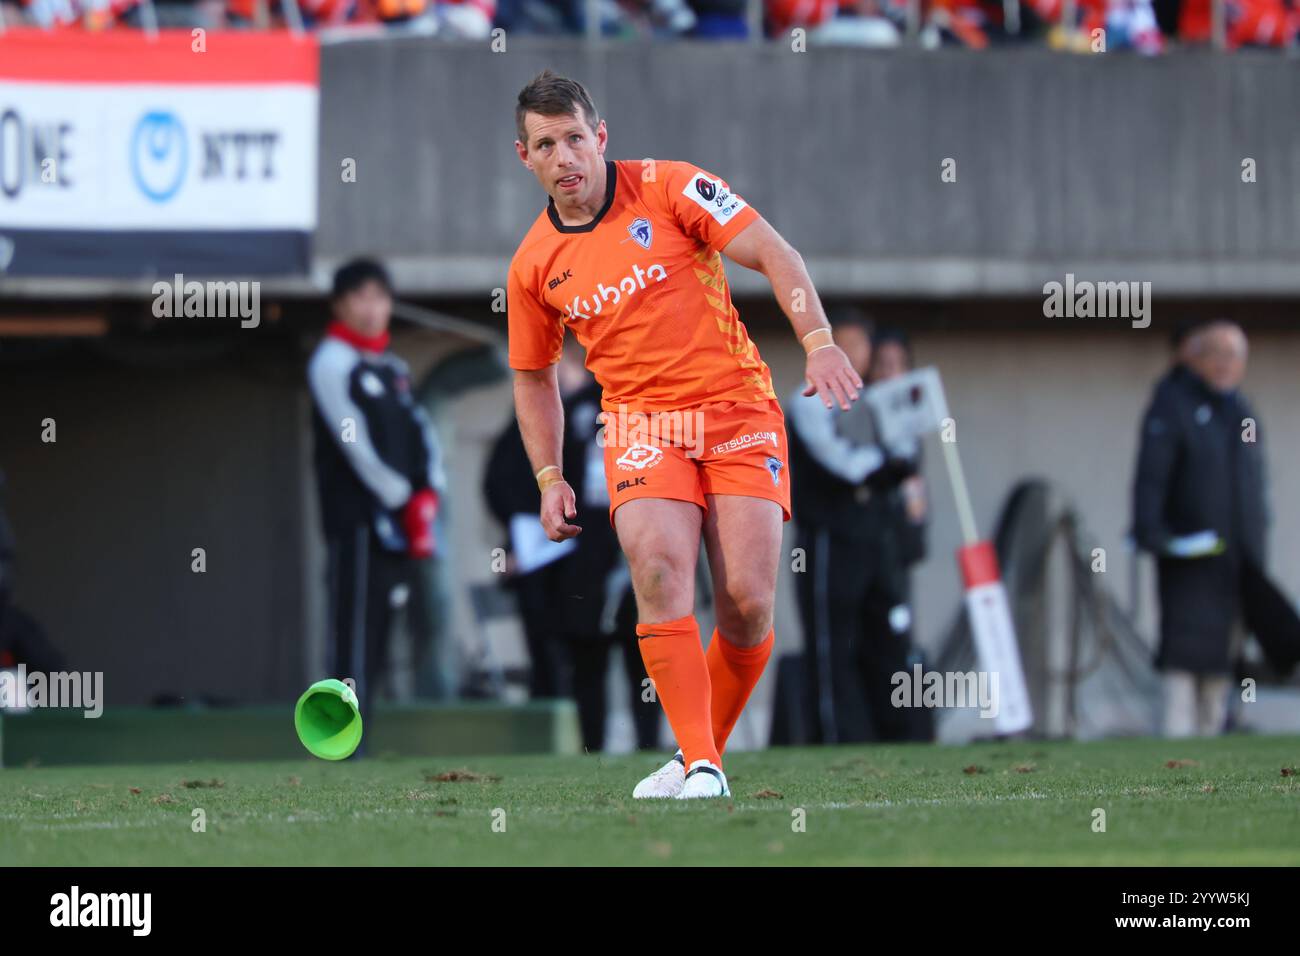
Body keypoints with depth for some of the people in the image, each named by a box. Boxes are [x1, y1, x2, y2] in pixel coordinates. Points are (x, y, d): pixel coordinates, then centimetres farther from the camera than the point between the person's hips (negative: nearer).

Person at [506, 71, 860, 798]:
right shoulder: (534, 266, 5)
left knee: (748, 602, -11)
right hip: (642, 424, 1)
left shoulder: (667, 188, -5)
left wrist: (820, 343, -20)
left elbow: (773, 254, -7)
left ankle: (704, 754, 10)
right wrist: (549, 478, 9)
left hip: (739, 412, -1)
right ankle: (702, 769, -24)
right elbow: (535, 376, 19)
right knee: (659, 570, -24)